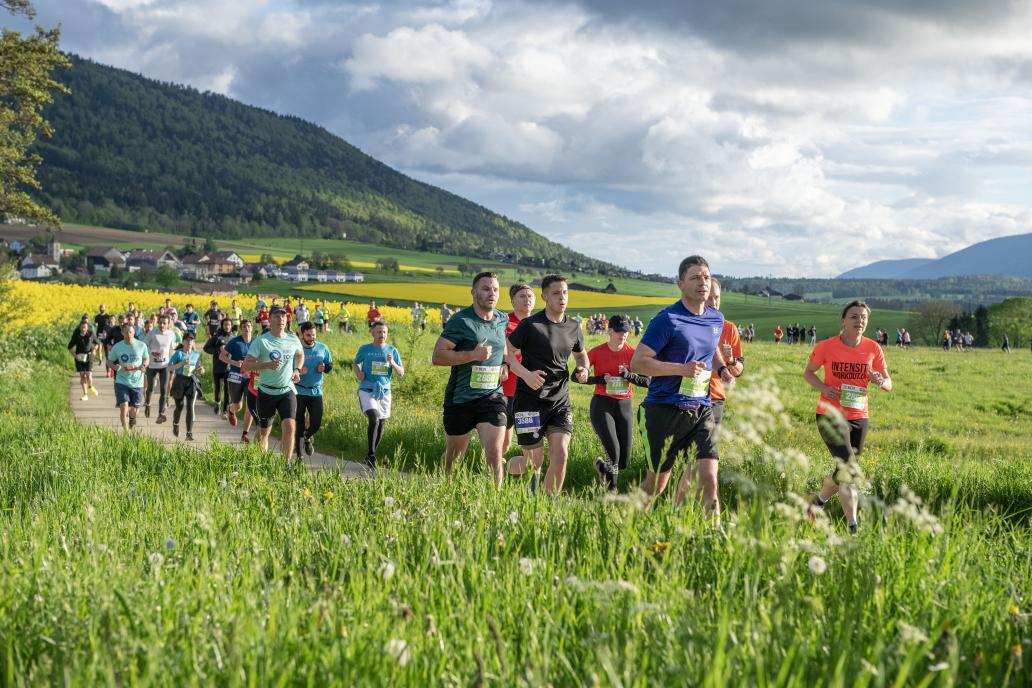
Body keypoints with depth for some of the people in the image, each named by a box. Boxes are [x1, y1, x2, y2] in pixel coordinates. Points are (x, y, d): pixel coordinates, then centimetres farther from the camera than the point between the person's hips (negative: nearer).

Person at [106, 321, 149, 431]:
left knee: (134, 410, 9)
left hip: (137, 382, 1)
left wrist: (143, 366, -13)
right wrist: (114, 367, -18)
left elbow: (146, 359, 10)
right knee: (123, 408, -14)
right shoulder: (117, 347, -5)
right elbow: (109, 361, 5)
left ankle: (131, 419, 45)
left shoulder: (141, 346, -2)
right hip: (122, 382, -1)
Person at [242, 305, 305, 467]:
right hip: (267, 393, -1)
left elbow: (300, 355, 27)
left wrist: (297, 370, 8)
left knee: (289, 426, -18)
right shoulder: (260, 341, -9)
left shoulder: (293, 340, 3)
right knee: (264, 432, 11)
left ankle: (288, 464, -10)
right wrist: (267, 364, -27)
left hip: (287, 391, 2)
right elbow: (246, 366, -14)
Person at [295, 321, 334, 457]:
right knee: (299, 424, 3)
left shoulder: (323, 348, 1)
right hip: (299, 391, -2)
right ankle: (300, 454, 14)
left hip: (316, 391, 2)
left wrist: (324, 367, -10)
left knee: (316, 424, 0)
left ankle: (307, 438, 35)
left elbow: (330, 365, 13)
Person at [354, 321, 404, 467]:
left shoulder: (392, 351, 6)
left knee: (381, 424, 7)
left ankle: (371, 456, 24)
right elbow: (355, 364, 17)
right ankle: (371, 455, -14)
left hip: (384, 391, 3)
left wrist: (393, 363, -13)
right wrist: (358, 374, -4)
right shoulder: (365, 349, 2)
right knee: (374, 419, -22)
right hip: (367, 390, -3)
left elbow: (401, 374, 7)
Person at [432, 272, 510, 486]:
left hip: (492, 397, 3)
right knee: (454, 456, 13)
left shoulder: (503, 321, 7)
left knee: (494, 454, -14)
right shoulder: (461, 322, -10)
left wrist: (505, 364, 7)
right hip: (460, 398, -3)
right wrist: (473, 355, -24)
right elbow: (437, 356, -17)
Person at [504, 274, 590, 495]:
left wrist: (584, 368, 2)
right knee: (534, 462, 0)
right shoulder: (530, 325, -9)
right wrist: (526, 374, -21)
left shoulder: (574, 327, 7)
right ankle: (505, 469, 34)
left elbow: (581, 354, 25)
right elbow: (506, 352, -6)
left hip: (560, 402, 4)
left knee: (560, 455, -11)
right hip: (530, 400, -4)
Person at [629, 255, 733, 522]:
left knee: (708, 478, -10)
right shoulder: (667, 320, -11)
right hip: (665, 410, -5)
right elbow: (637, 363, -14)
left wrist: (721, 368, 10)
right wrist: (682, 369, -21)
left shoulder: (716, 319, 9)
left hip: (701, 410, 5)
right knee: (656, 484, 7)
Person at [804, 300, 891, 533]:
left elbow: (888, 384, 7)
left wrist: (880, 381, -17)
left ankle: (818, 502, 39)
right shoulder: (826, 347, -7)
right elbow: (808, 372, 7)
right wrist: (824, 388, -13)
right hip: (830, 415, -4)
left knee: (845, 471, 12)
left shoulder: (873, 349, 1)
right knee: (846, 466, -18)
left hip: (859, 417, 4)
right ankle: (853, 525, -15)